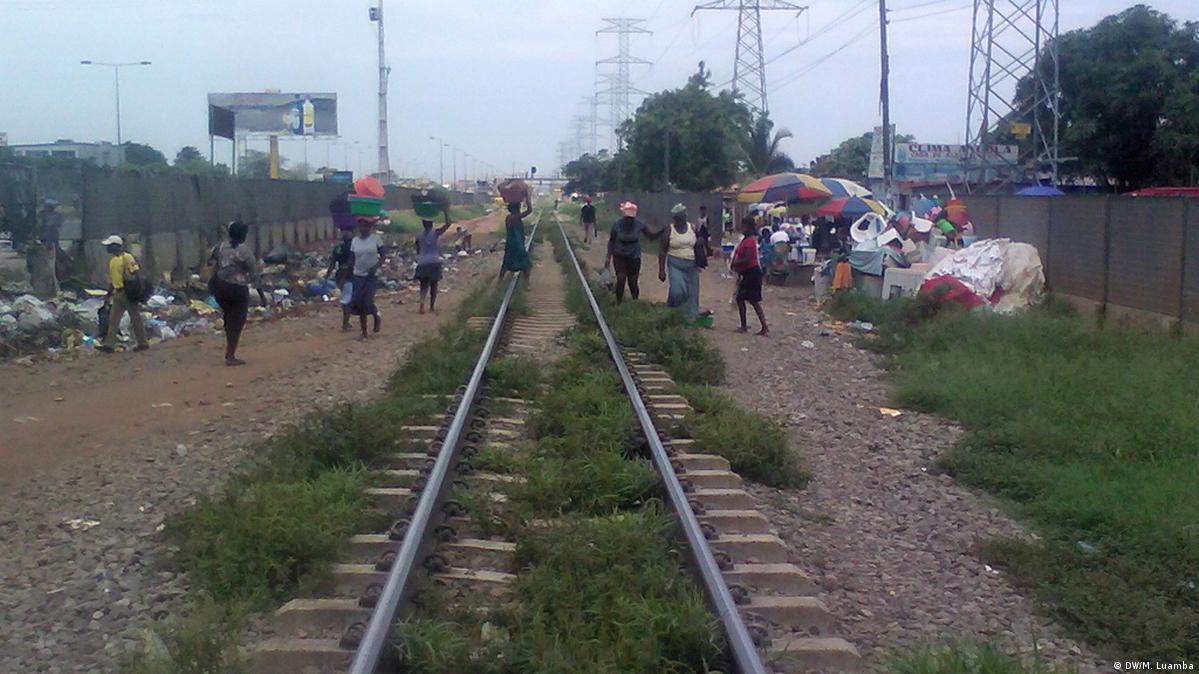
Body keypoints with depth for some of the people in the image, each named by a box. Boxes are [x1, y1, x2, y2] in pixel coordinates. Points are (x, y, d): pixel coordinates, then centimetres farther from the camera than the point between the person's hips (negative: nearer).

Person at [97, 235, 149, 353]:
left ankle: (143, 343, 11)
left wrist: (135, 293, -20)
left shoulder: (127, 258, -12)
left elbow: (135, 274, -16)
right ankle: (109, 345, 4)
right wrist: (109, 293, 21)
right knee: (113, 319, 4)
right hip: (118, 293, 8)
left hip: (128, 293, -8)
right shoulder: (112, 260, 14)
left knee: (135, 319, 1)